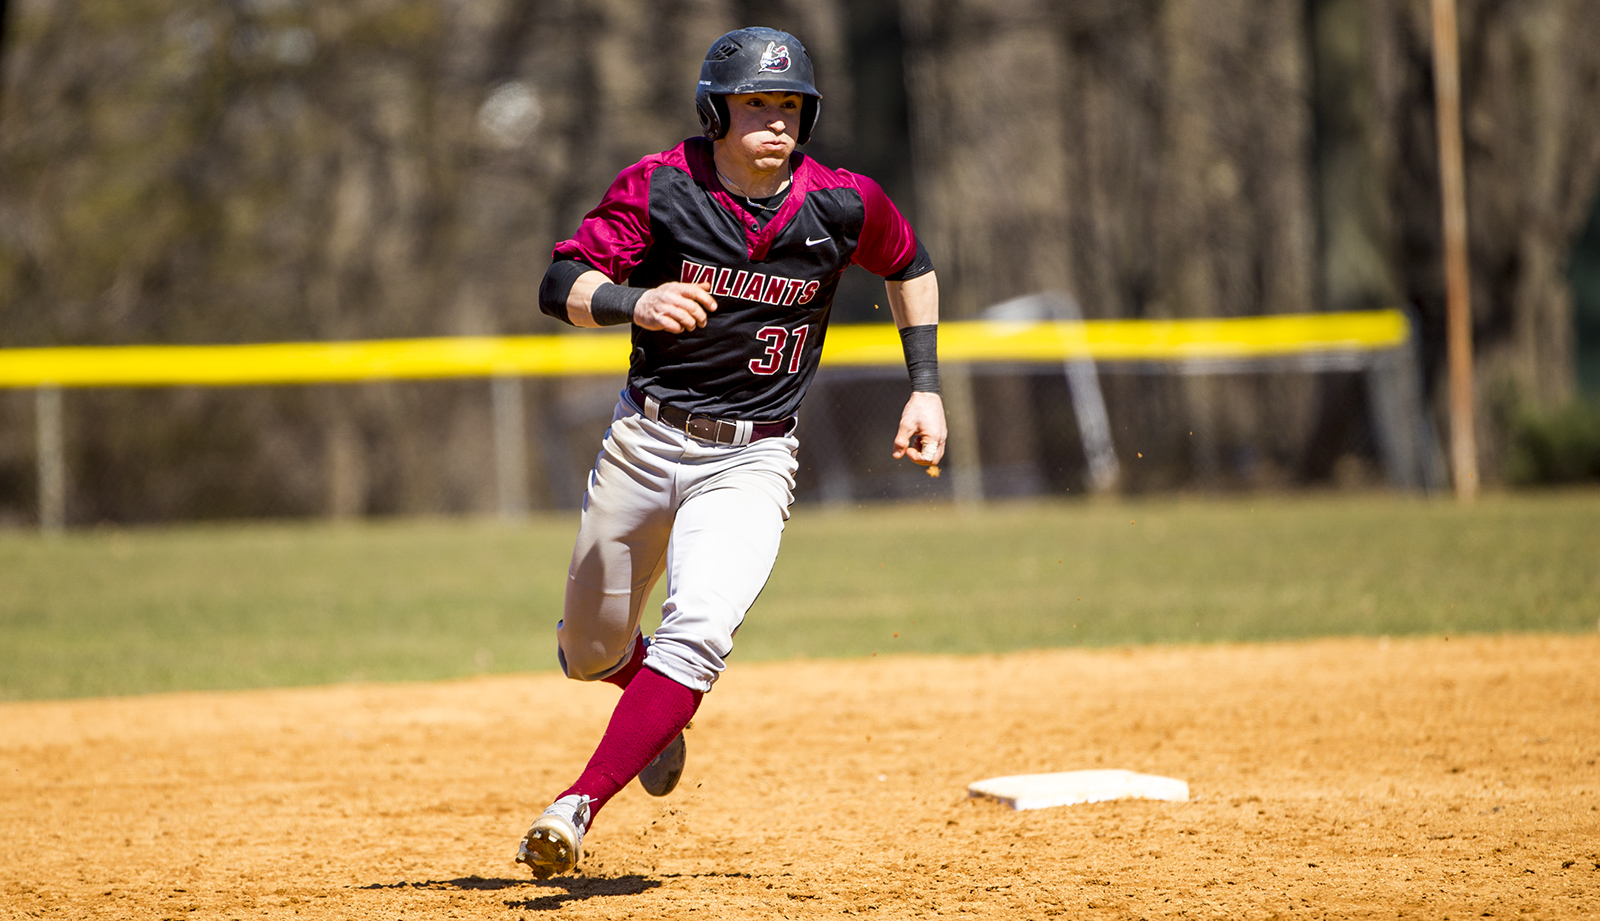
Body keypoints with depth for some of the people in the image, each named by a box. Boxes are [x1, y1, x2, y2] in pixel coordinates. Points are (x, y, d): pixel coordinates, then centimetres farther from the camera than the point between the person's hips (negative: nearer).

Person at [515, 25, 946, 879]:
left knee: (698, 628, -25)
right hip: (644, 444, 1)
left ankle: (579, 806, -25)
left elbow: (910, 267, 14)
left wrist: (926, 388, 8)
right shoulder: (661, 186, -9)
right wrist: (637, 303, -34)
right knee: (591, 650, 13)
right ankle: (665, 715, 48)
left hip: (751, 462, -1)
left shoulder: (843, 204, -6)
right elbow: (560, 285, -13)